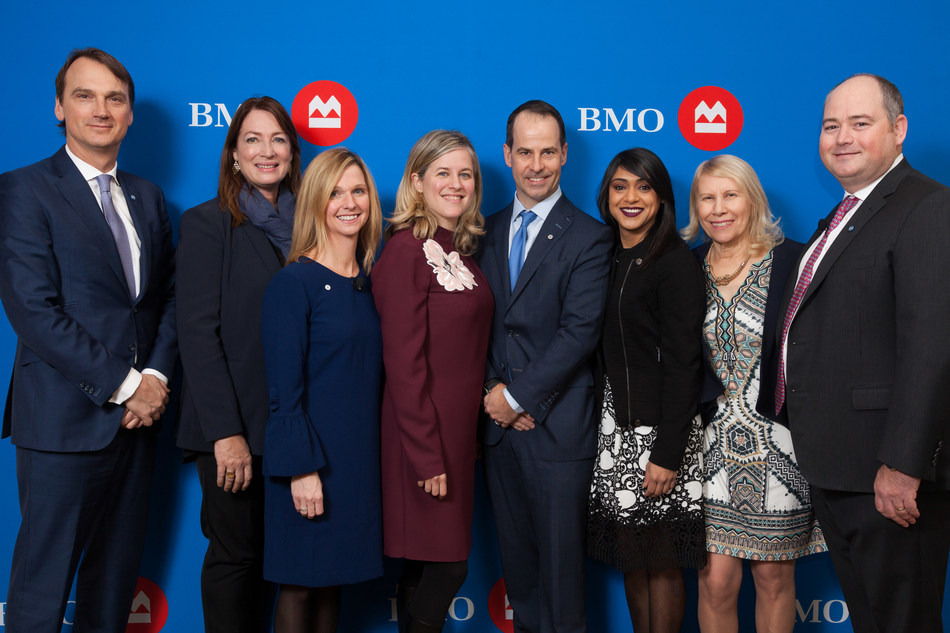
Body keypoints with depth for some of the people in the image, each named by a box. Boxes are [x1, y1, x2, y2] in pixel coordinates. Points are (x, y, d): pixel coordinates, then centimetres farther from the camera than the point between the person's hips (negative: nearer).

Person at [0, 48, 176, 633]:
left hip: (139, 413, 6)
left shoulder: (148, 197, 14)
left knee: (118, 575, 15)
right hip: (66, 421, -6)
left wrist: (157, 376, -5)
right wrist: (124, 385, -14)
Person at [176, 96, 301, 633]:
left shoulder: (303, 224, 10)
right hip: (234, 428, -4)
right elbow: (198, 332, -10)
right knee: (235, 553, 4)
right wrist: (225, 432, -16)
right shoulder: (206, 224, -4)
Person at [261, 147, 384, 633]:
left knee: (334, 579, 15)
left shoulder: (370, 283, 9)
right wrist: (302, 468, -17)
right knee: (301, 584, 4)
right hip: (311, 457, -6)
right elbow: (284, 388, -13)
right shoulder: (293, 283, -10)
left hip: (360, 456, 6)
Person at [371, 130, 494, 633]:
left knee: (428, 566, 14)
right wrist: (426, 455, -18)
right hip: (424, 431, -8)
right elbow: (403, 361, -17)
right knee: (447, 566, -1)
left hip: (459, 428, 8)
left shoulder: (460, 251, 11)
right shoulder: (406, 251, -14)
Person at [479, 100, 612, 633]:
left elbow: (580, 332, -13)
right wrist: (494, 390, -5)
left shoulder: (589, 237, -5)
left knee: (560, 563, 3)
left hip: (558, 428, -5)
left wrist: (518, 397, -13)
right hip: (500, 425, 5)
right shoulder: (490, 231, 12)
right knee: (515, 556, 14)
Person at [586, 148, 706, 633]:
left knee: (661, 560, 3)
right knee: (629, 556, 14)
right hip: (614, 428, 7)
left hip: (658, 428, -7)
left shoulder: (676, 263, -10)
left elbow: (682, 364, -15)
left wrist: (667, 454, -18)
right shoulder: (608, 261, 11)